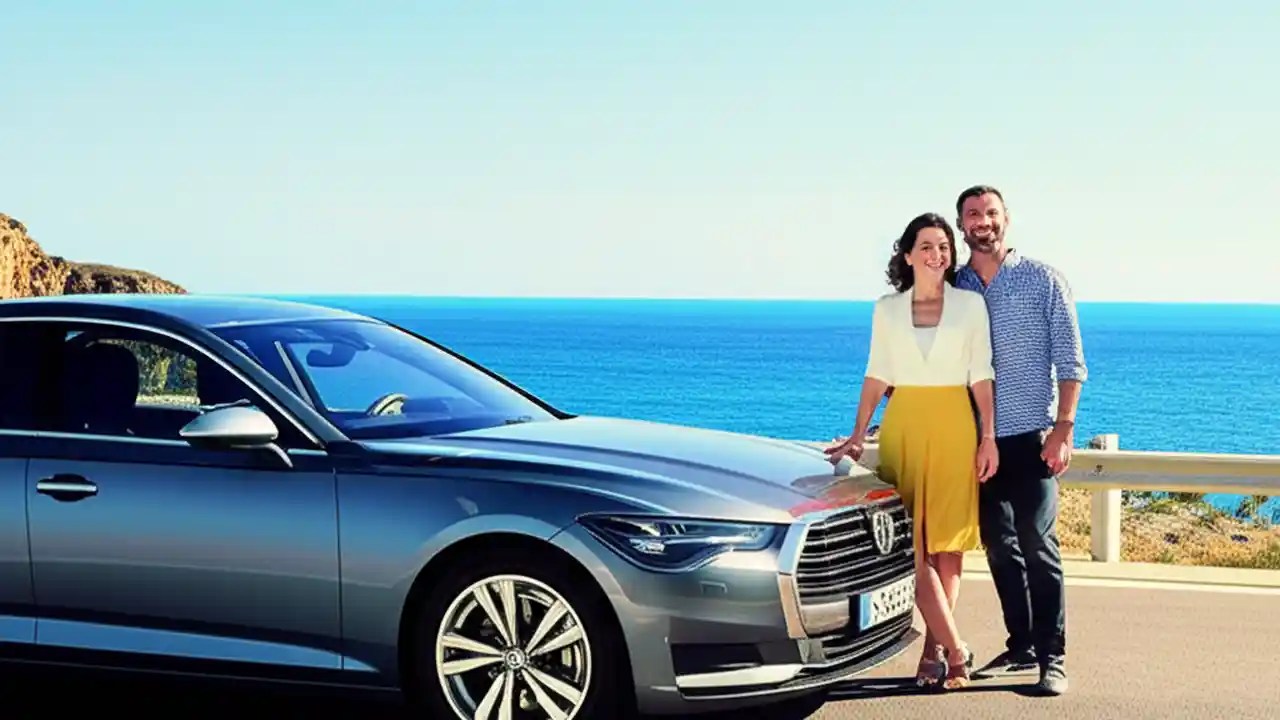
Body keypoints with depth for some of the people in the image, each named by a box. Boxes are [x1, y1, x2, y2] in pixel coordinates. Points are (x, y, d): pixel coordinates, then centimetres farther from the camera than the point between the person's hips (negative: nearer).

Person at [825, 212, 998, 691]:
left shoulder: (970, 304, 4)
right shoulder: (887, 309, 8)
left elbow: (981, 376, 3)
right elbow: (877, 376, 9)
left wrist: (988, 437, -3)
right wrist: (858, 435, 4)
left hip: (953, 427, -1)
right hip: (903, 426, 1)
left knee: (946, 544, 0)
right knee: (914, 545, -7)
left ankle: (933, 651, 7)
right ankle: (955, 651, -4)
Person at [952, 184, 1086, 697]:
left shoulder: (1042, 280, 0)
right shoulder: (954, 288, 9)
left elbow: (1069, 361, -3)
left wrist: (1064, 429, -11)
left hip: (1030, 436, -4)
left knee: (1038, 545, -7)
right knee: (999, 548, 9)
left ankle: (1052, 657, -2)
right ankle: (1021, 646, 20)